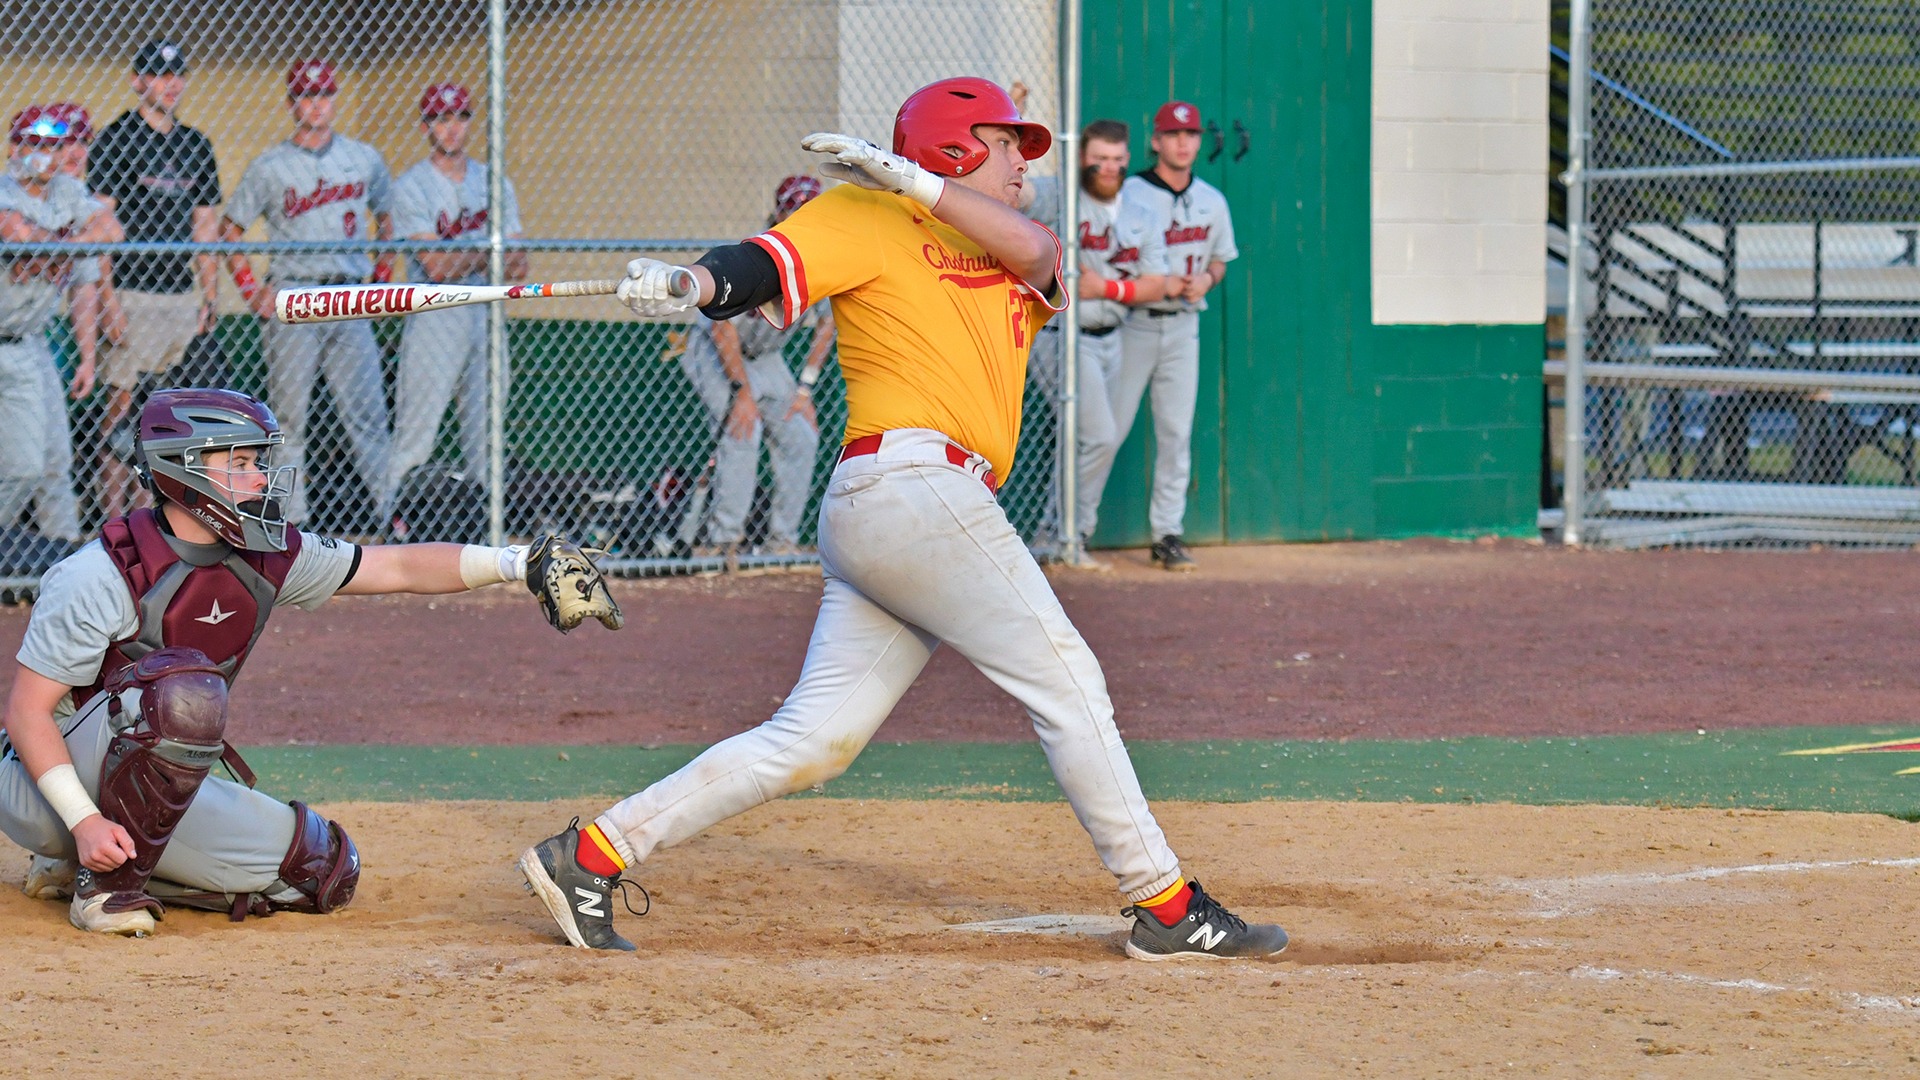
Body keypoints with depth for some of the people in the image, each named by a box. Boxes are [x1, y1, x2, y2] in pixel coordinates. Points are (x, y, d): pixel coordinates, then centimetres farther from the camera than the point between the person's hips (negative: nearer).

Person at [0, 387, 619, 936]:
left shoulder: (266, 559, -2)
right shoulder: (100, 577, -22)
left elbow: (398, 568, 1)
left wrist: (516, 564, -13)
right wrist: (84, 821, -30)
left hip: (159, 792, 8)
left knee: (323, 871, 1)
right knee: (186, 691, -34)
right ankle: (107, 880, -18)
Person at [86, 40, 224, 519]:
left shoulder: (195, 144, 15)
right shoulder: (117, 138, -4)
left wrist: (208, 298, 13)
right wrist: (108, 301, -15)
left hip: (183, 296, 6)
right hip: (133, 295, -6)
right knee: (122, 406, -6)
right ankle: (114, 521, -6)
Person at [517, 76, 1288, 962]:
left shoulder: (1010, 260, 26)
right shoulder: (866, 220, 6)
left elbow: (1036, 250, 3)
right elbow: (766, 266, -8)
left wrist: (909, 180, -6)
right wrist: (691, 285, -30)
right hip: (914, 483, -8)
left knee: (812, 741, 3)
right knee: (1067, 686, -5)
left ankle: (589, 856, 5)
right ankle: (1166, 906, 2)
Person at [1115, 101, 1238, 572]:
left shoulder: (1211, 201, 10)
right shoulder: (1130, 195, -7)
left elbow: (1220, 260, 21)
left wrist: (1206, 279, -3)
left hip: (1183, 326, 4)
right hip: (1132, 323, -4)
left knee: (1176, 432, 2)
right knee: (1107, 426, -4)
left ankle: (1168, 533, 6)